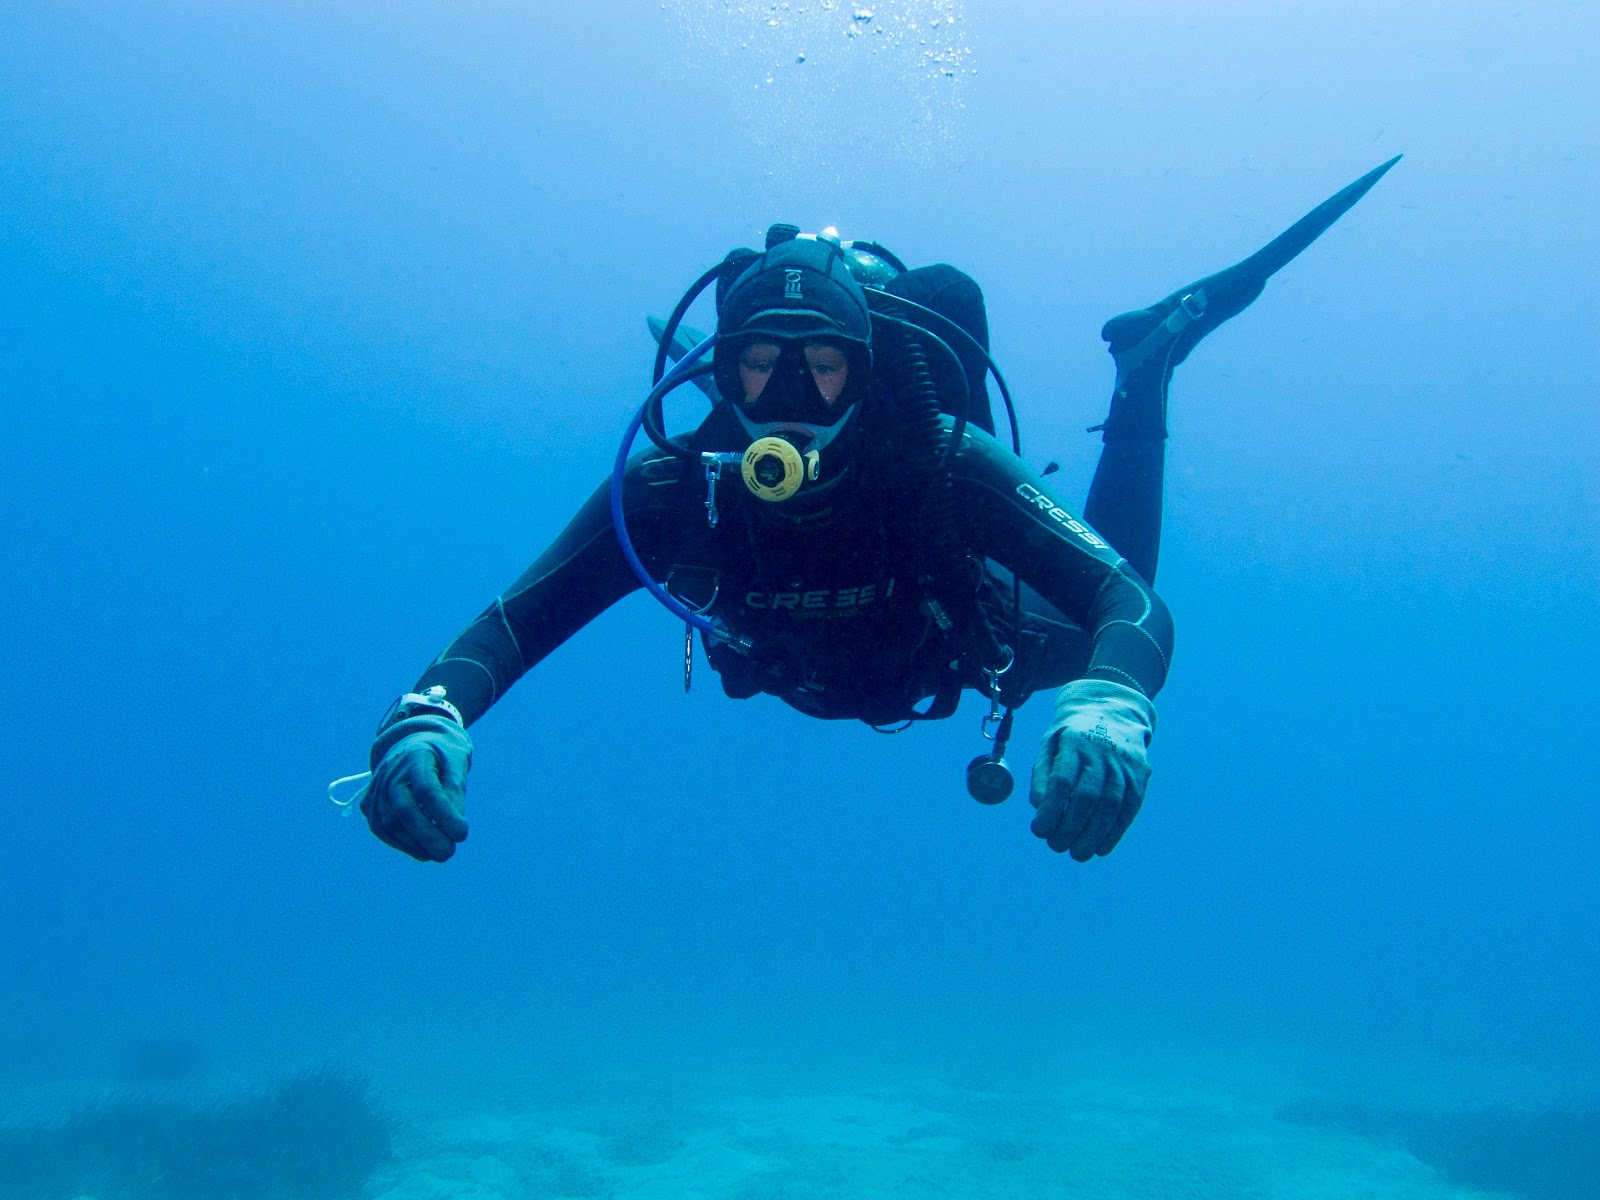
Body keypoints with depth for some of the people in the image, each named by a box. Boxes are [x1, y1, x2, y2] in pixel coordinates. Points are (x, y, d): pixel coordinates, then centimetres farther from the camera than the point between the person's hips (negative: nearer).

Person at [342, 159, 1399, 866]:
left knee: (1098, 630, 26)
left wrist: (1109, 710, -74)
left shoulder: (950, 470, -45)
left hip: (965, 641, -2)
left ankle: (1147, 363, 34)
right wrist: (424, 719, -61)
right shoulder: (675, 491, -39)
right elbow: (512, 624, -39)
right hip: (801, 673, 3)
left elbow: (1135, 608, -51)